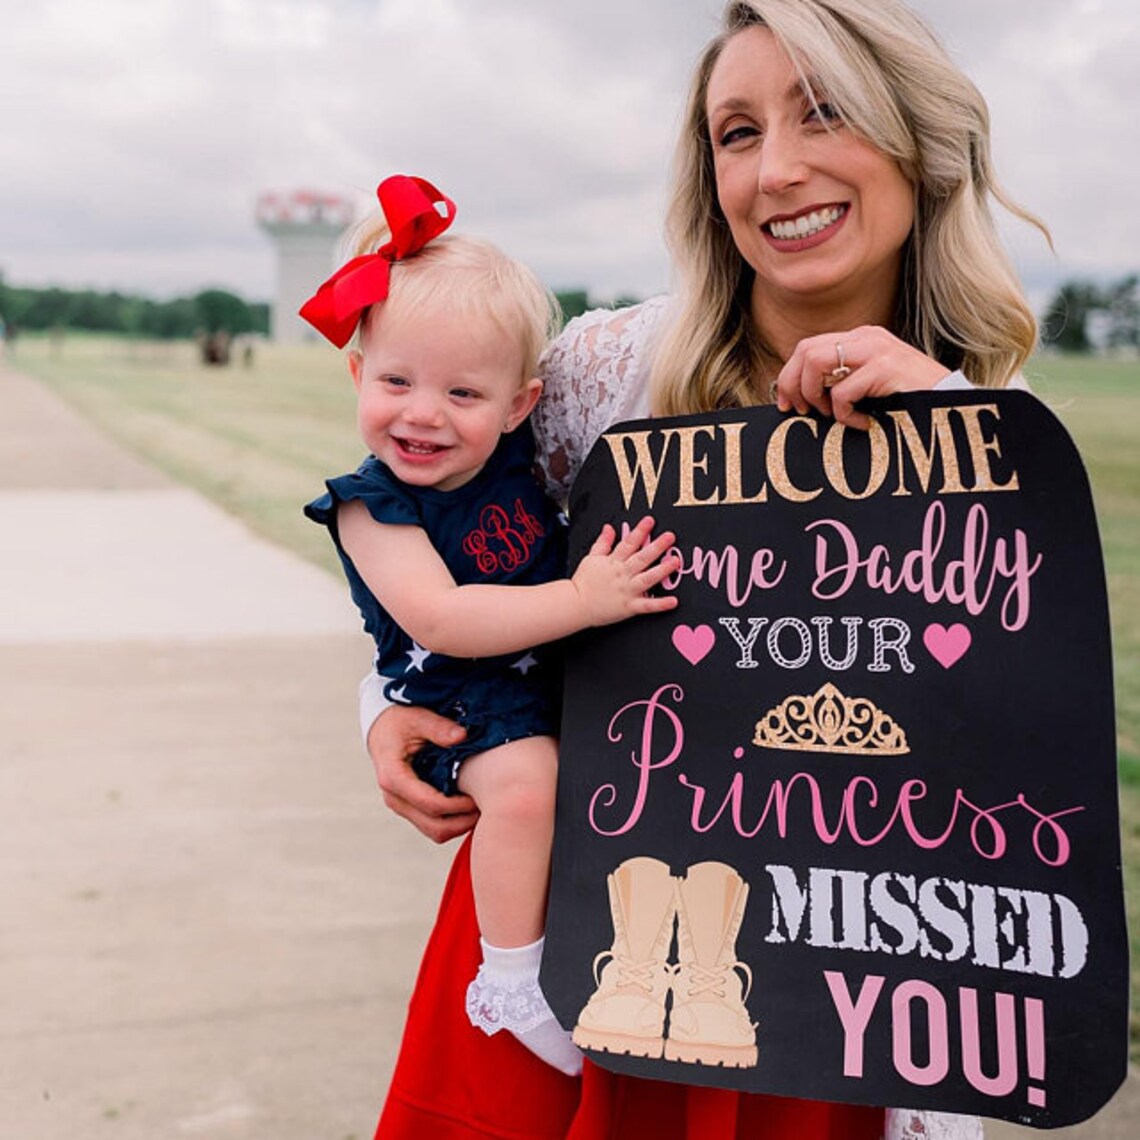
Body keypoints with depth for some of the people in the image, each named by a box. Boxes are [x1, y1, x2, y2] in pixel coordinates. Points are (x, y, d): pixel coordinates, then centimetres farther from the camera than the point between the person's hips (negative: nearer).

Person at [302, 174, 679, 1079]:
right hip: (466, 698, -7)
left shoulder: (518, 454, -1)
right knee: (523, 777, -31)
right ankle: (514, 978, -16)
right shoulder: (371, 506, -17)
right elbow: (440, 619, -28)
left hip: (564, 665, 7)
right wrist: (583, 600, -31)